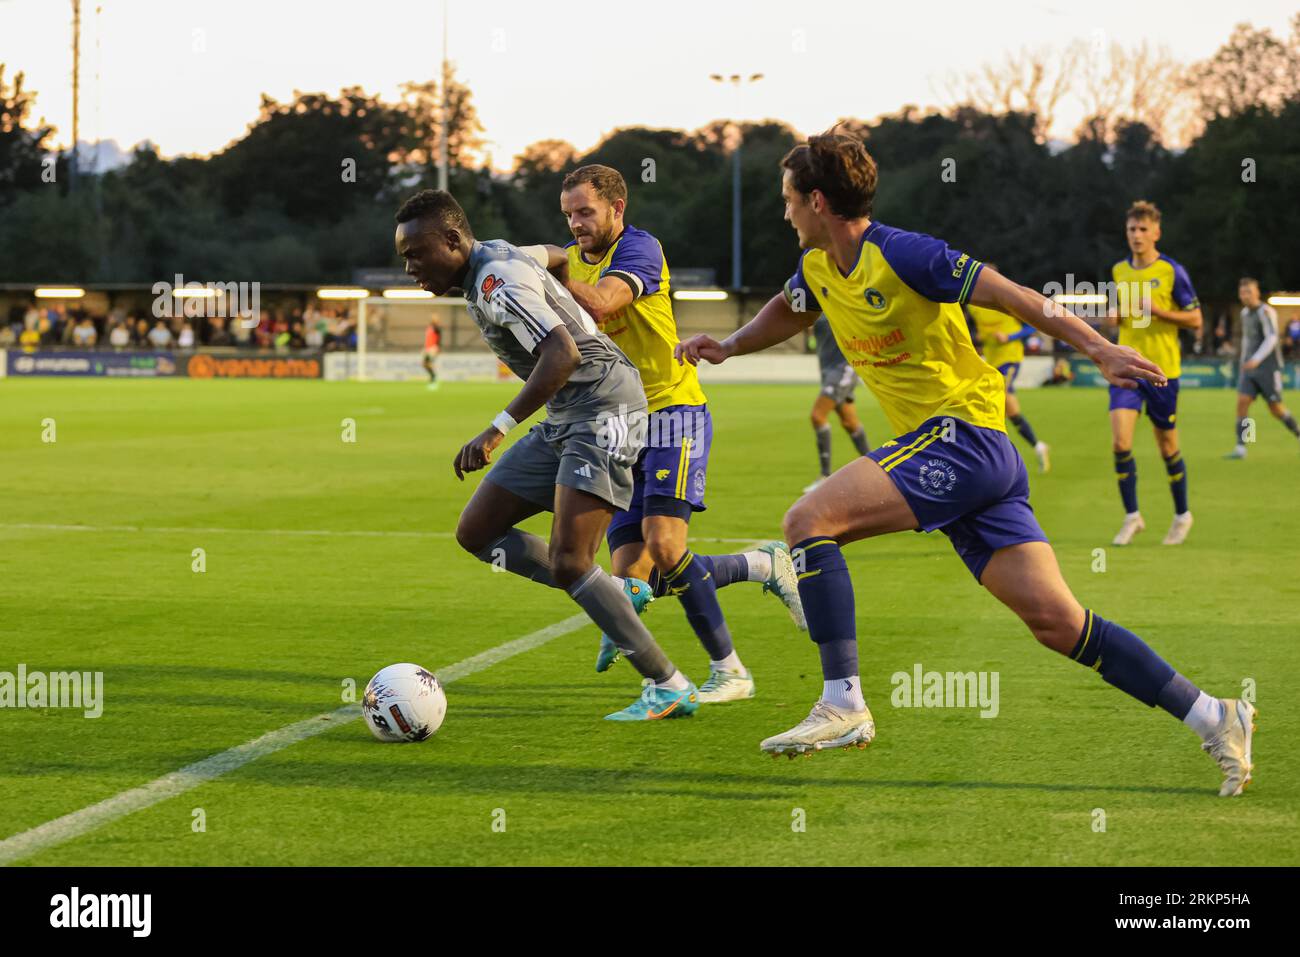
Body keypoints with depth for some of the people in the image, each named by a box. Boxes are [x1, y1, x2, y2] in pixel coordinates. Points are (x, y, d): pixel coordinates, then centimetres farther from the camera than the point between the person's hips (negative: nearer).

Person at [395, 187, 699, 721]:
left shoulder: (498, 279, -19)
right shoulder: (492, 259, 11)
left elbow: (563, 354, -30)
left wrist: (499, 430, -31)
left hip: (603, 409, -10)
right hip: (564, 419, 10)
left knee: (568, 564, -17)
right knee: (476, 532, 5)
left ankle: (670, 688, -7)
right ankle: (617, 600, 9)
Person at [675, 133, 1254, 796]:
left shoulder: (902, 255, -12)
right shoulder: (817, 268, 14)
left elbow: (1013, 297, -13)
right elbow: (788, 311, 37)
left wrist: (1098, 349, -18)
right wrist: (727, 346, 23)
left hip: (964, 436, -8)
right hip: (943, 458, 8)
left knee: (809, 520, -17)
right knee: (1057, 621, 0)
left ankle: (842, 704, -17)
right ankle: (1213, 719, 3)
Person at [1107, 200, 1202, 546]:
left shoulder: (1172, 271, -6)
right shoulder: (1118, 271, 8)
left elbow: (1195, 319, -3)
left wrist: (1159, 311, -17)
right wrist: (1116, 316, 1)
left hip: (1163, 370, -3)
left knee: (1167, 446, 7)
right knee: (1120, 441, -12)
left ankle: (1182, 515, 27)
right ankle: (1132, 516, 0)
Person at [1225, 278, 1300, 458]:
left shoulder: (1265, 312, -12)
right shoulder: (1245, 313, 12)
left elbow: (1271, 338, -23)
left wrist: (1256, 359, -34)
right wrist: (1244, 362, 25)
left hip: (1268, 367, -6)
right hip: (1250, 368, 6)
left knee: (1275, 409, 1)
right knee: (1242, 402, -10)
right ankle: (1240, 448, -13)